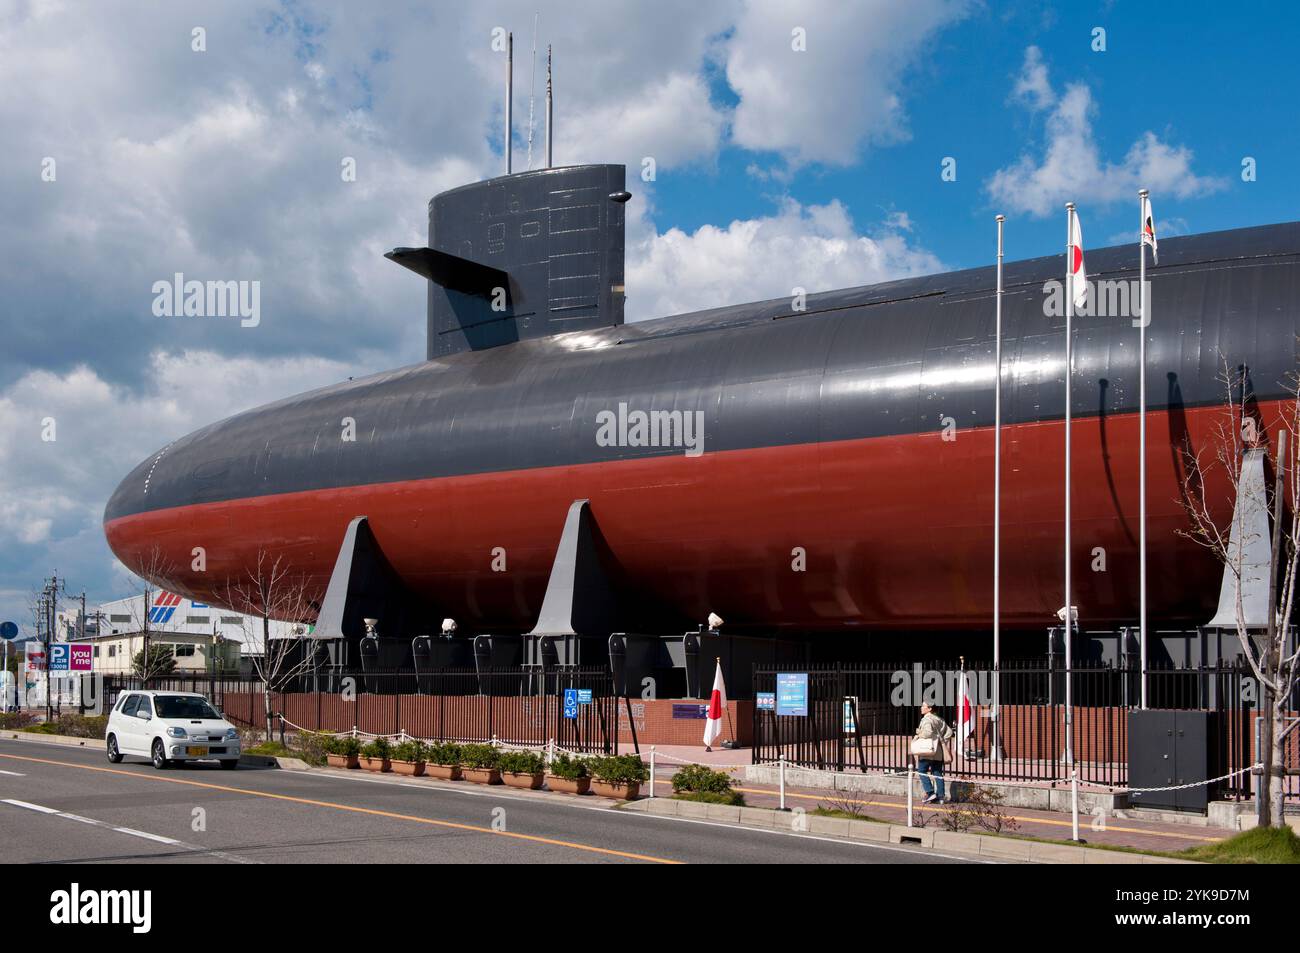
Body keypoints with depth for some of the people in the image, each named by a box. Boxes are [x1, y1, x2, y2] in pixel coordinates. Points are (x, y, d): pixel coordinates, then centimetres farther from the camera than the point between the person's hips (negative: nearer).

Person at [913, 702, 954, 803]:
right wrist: (943, 742, 13)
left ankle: (930, 792, -6)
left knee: (922, 770, 3)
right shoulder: (939, 719, 13)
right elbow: (949, 732, 14)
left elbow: (928, 732, -29)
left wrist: (919, 734, -12)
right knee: (938, 773, 9)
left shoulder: (927, 720, -12)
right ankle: (940, 796, 9)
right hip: (939, 752, 8)